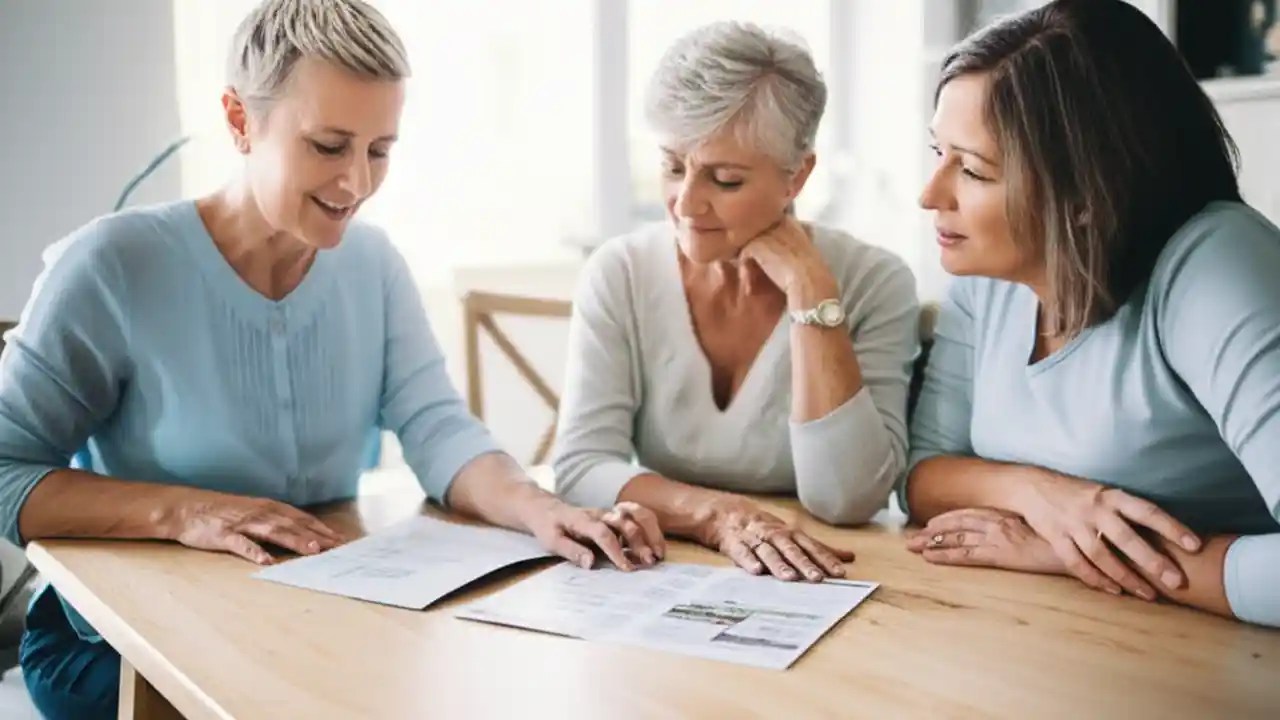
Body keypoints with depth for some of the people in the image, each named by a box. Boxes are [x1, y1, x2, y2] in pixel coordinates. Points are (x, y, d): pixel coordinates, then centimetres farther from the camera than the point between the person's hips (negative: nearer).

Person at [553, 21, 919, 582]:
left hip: (811, 592, 0)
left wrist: (811, 294, -21)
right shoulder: (618, 275, -6)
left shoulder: (874, 284, -10)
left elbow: (846, 499, -18)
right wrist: (718, 515, -28)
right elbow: (580, 467, -13)